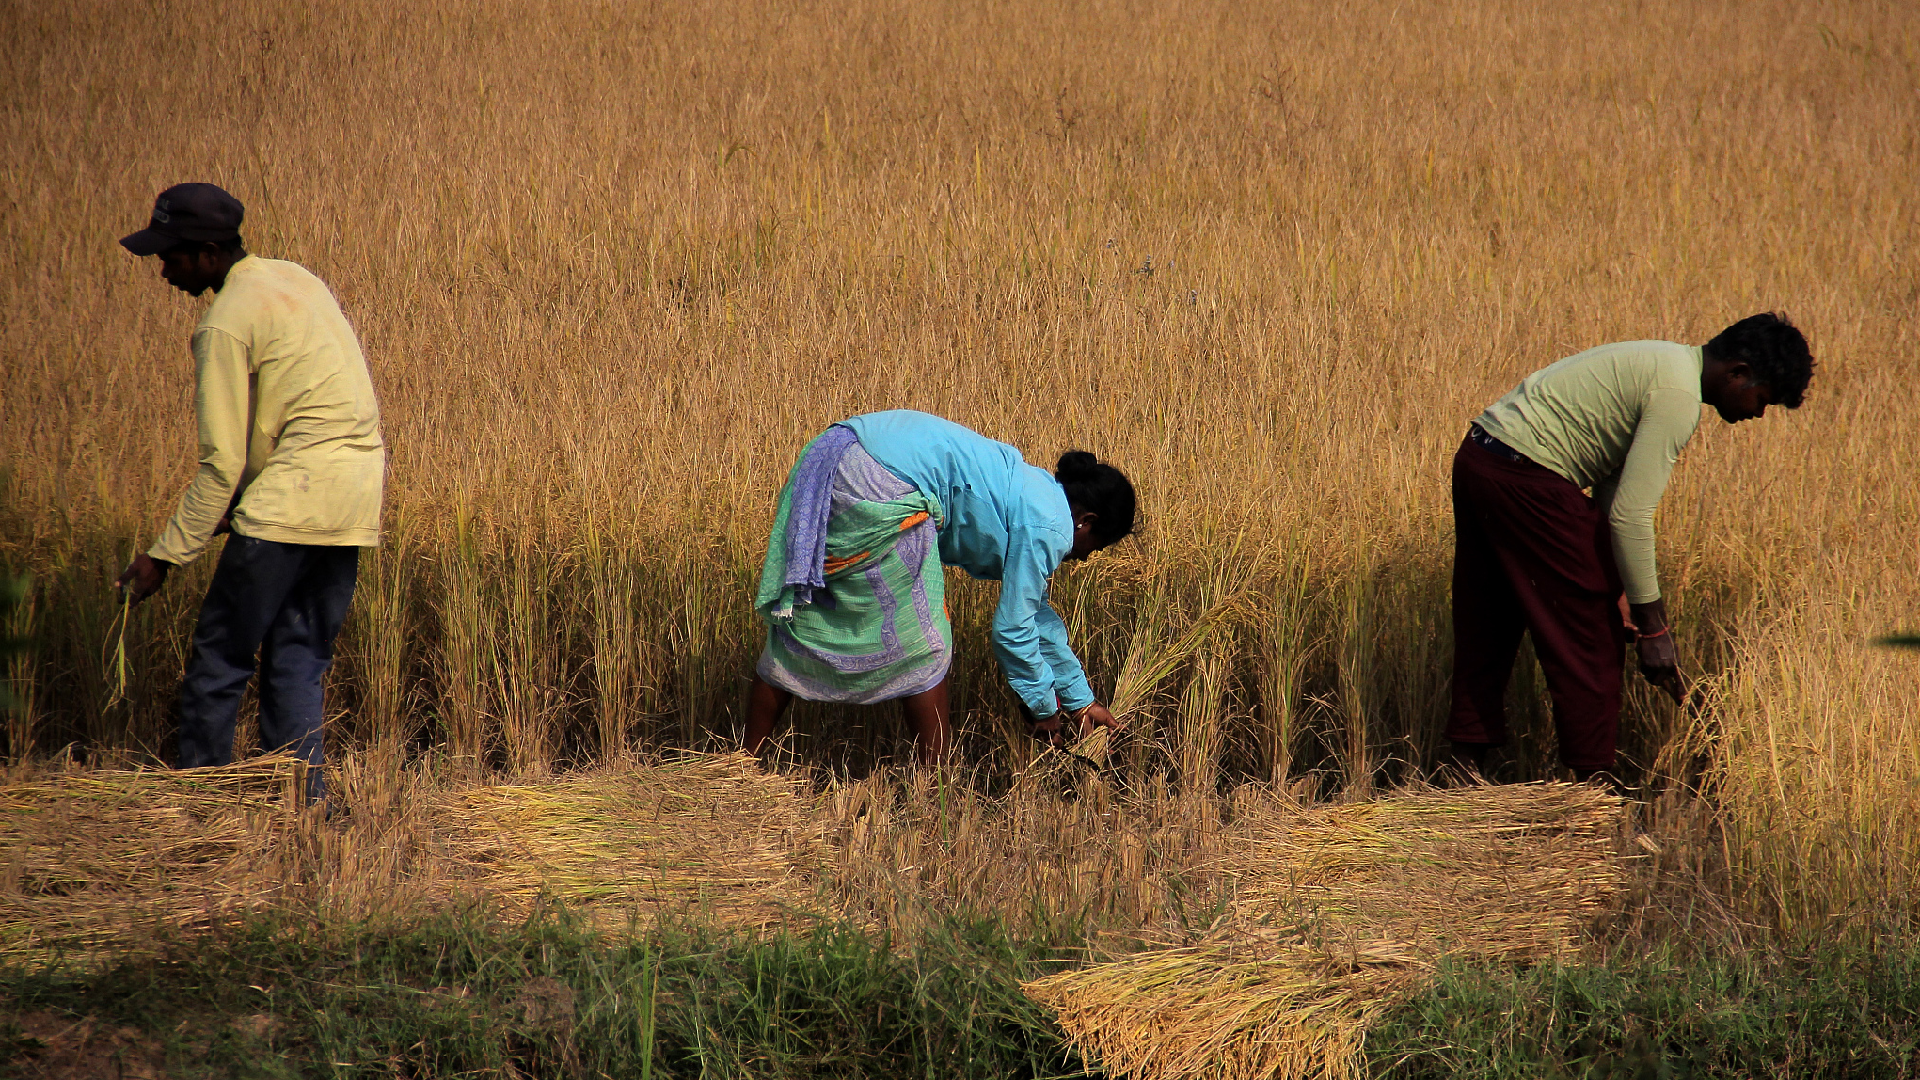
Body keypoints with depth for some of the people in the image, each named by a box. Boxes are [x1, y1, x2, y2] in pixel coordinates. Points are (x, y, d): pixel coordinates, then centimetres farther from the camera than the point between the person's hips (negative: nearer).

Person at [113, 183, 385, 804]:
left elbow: (223, 463, -11)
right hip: (357, 502, 8)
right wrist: (236, 511, 23)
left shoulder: (226, 325, -9)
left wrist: (165, 555, -5)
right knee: (298, 661, 11)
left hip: (292, 500, -8)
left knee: (221, 655, 1)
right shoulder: (295, 281, 16)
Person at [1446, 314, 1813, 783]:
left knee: (1486, 633, 17)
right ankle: (1592, 783, 6)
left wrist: (1617, 590, 14)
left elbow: (1613, 489, 17)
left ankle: (1466, 764, 23)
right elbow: (1630, 515, -18)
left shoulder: (1662, 365, 16)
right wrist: (1653, 628, -13)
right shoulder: (1679, 397, -15)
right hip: (1527, 481, -10)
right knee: (1587, 638, 0)